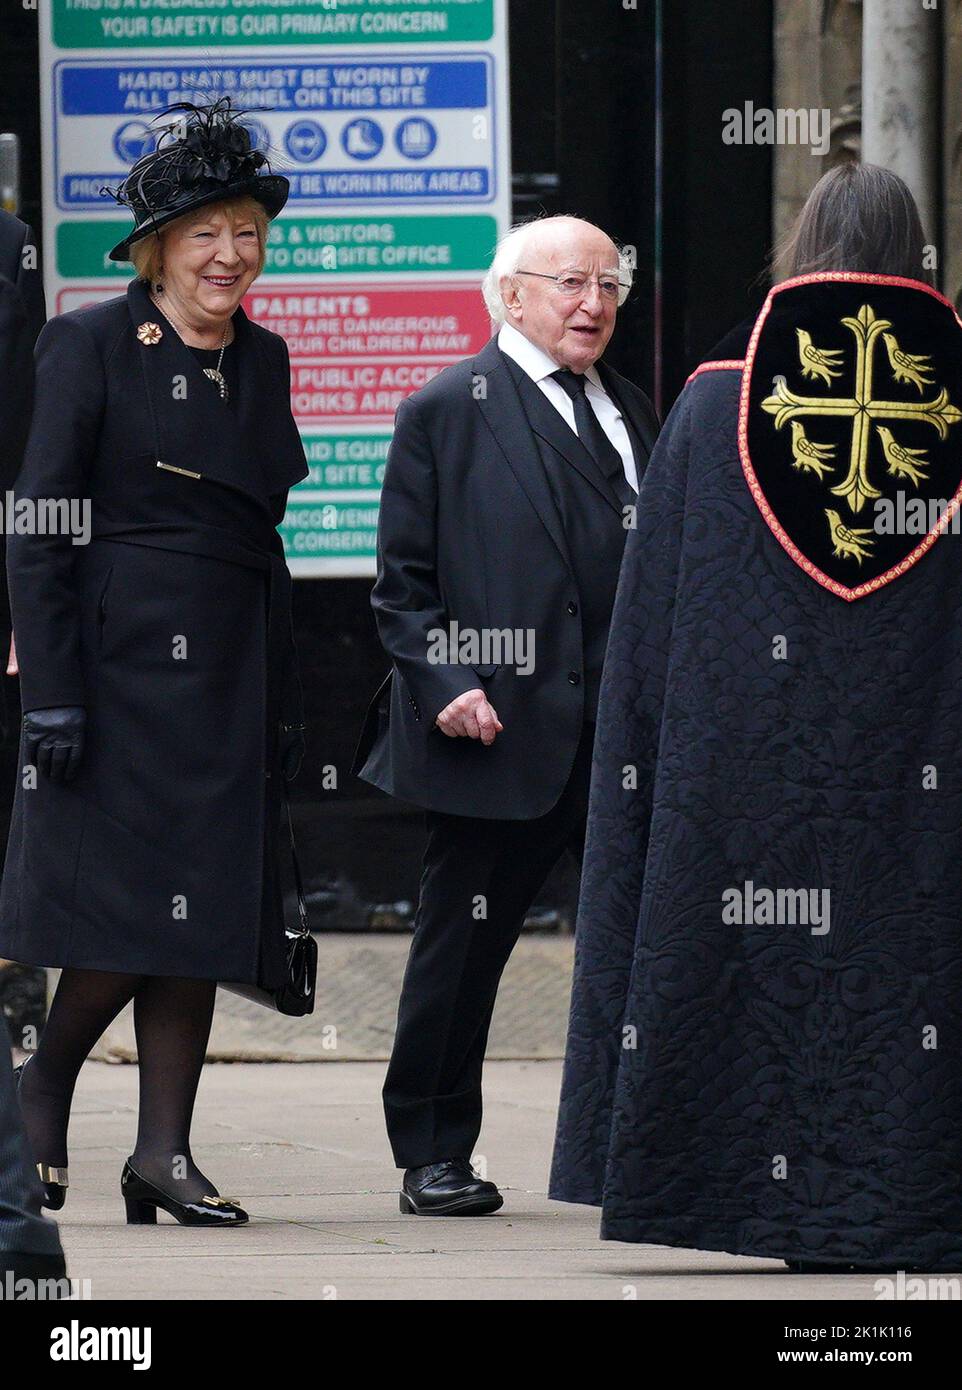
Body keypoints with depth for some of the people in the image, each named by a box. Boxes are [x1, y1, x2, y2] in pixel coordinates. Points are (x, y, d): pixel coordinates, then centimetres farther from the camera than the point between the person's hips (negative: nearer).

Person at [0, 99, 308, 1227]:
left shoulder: (262, 360, 13)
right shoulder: (90, 345, -5)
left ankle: (164, 1152, 6)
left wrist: (283, 701, 14)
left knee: (204, 914, 3)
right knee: (126, 895, -8)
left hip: (228, 670, 6)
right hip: (121, 658, -6)